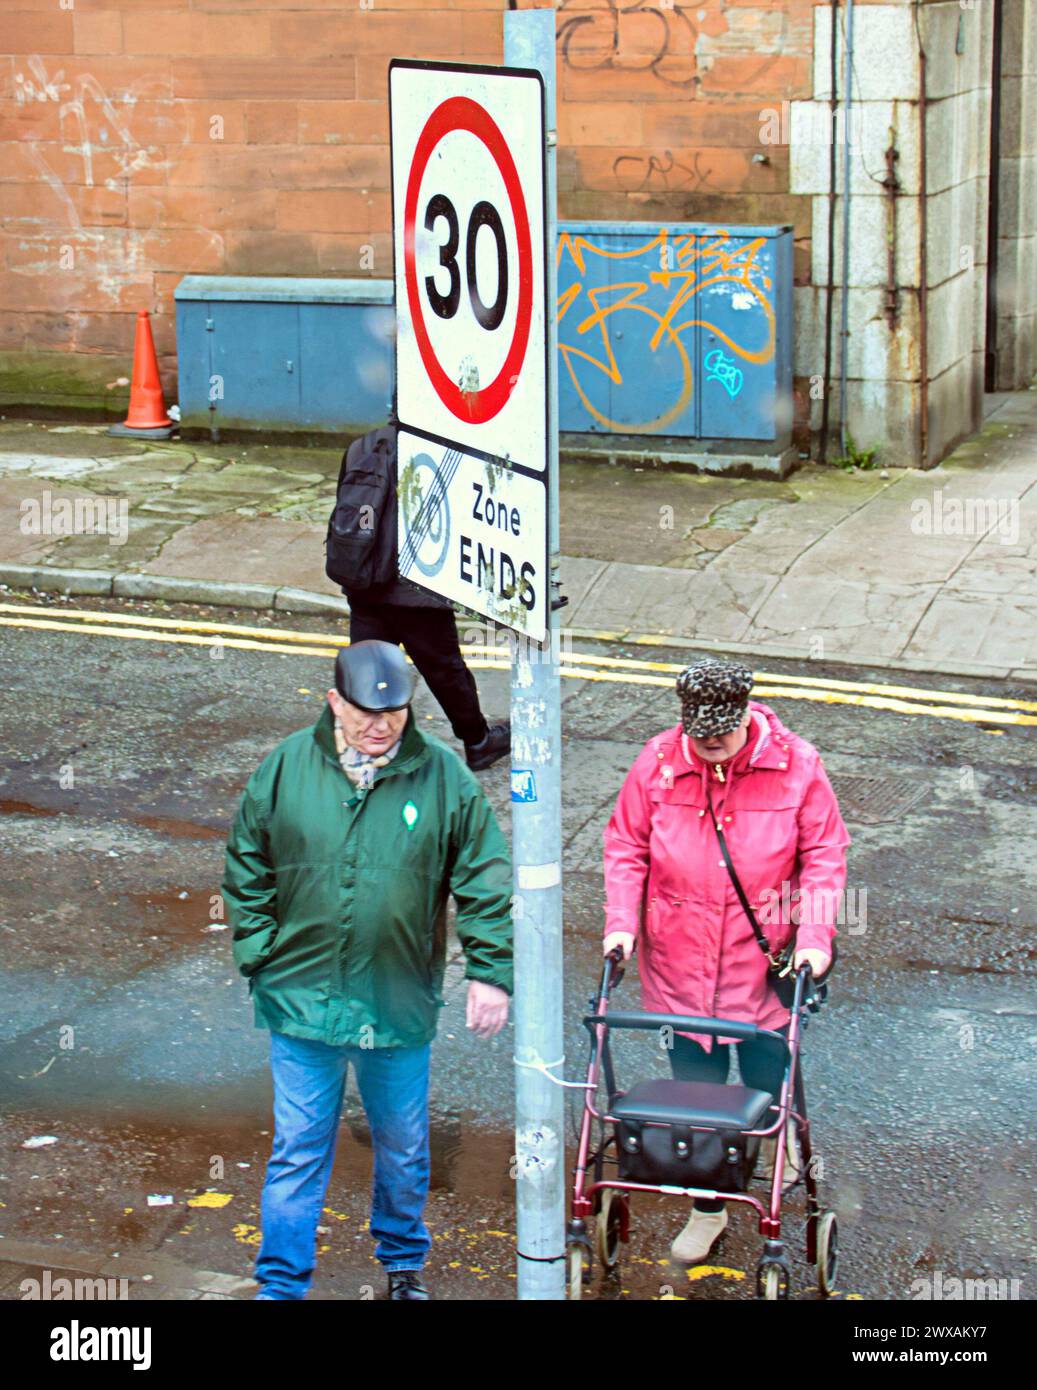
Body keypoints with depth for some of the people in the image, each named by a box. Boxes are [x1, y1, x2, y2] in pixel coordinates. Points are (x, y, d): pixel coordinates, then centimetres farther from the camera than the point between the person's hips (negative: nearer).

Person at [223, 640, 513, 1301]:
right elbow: (247, 875, 5)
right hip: (303, 999, 0)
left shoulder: (443, 776, -6)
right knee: (298, 1151, 6)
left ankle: (404, 1261, 39)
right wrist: (262, 962, 0)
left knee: (404, 1148, 17)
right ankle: (281, 1282, 19)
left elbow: (485, 881, -1)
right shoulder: (285, 769, -4)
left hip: (400, 1005, 1)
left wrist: (491, 971, -5)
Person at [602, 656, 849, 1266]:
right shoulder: (658, 763, -7)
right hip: (680, 967, 1)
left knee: (769, 1083, 8)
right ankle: (707, 1208, 29)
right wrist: (622, 923, -7)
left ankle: (791, 1142, 46)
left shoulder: (796, 765, -10)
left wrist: (815, 934, -13)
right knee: (695, 1091, 9)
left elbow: (825, 854, -3)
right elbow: (626, 847, 4)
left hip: (764, 966, -1)